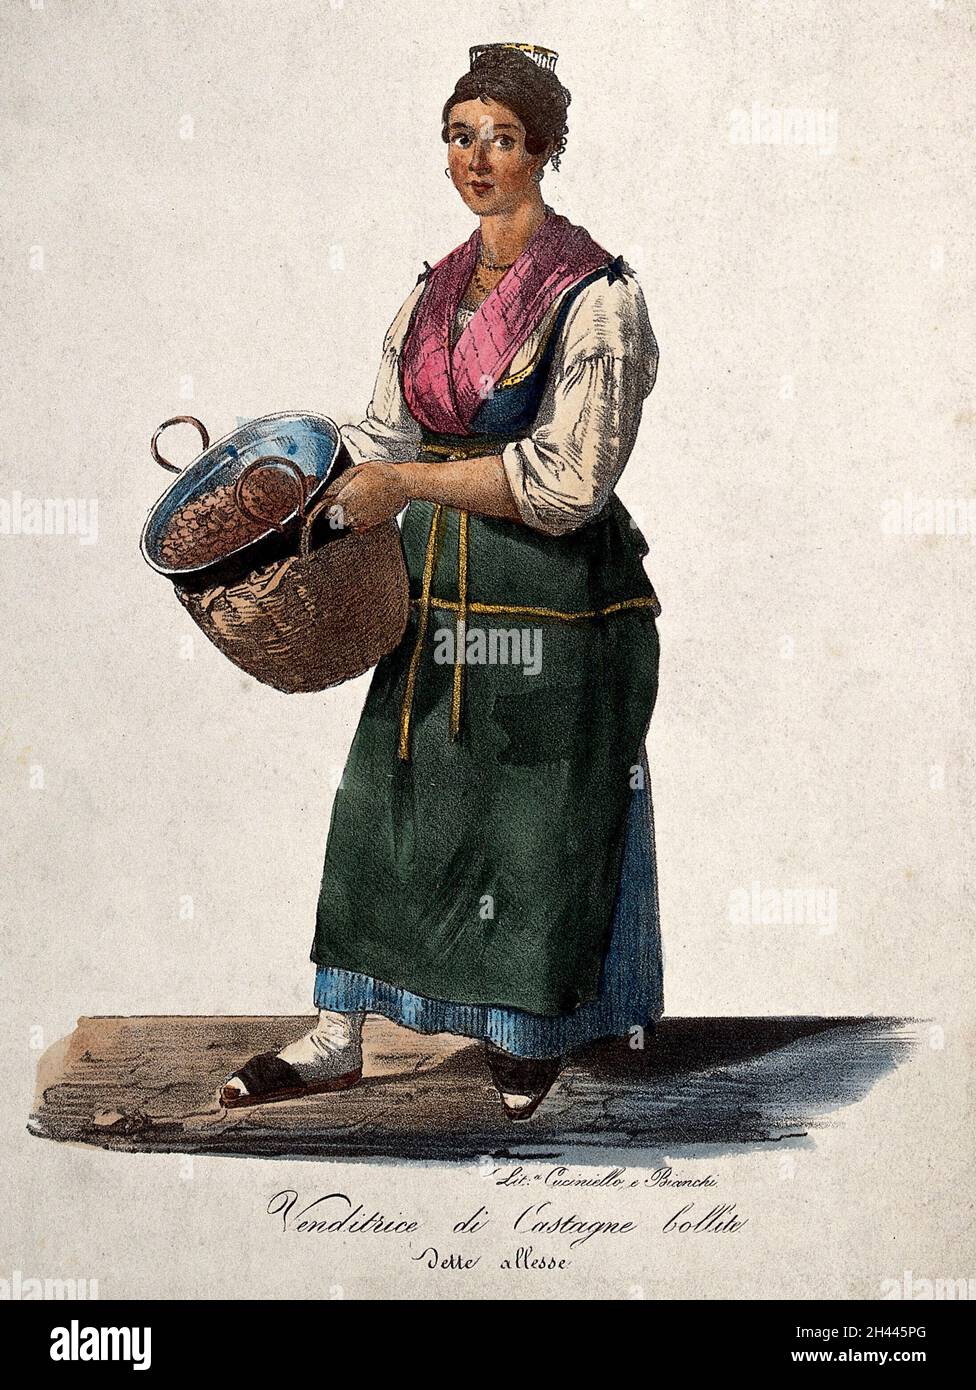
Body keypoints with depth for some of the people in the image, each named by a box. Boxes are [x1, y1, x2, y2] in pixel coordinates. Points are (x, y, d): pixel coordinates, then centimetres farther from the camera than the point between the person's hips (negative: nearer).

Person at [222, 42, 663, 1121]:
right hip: (436, 594, 7)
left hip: (552, 600, -6)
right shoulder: (435, 294, 12)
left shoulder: (596, 296, -10)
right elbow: (384, 441, 11)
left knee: (537, 819, 6)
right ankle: (337, 1039, 21)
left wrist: (406, 484, -18)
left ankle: (533, 1031, 28)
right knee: (385, 802, 9)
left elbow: (568, 479, -18)